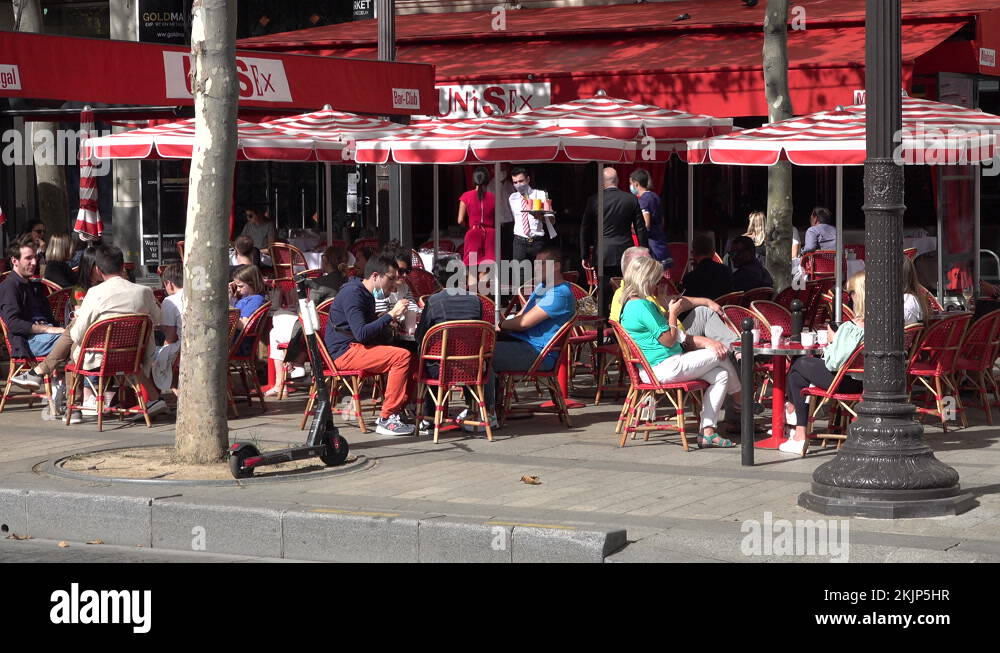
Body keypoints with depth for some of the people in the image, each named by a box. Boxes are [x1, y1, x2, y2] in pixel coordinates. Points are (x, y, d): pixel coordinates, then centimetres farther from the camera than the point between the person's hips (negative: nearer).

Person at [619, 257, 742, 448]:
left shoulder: (630, 305, 15)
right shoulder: (642, 306, -19)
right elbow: (668, 340, -17)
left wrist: (668, 312, 16)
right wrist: (673, 314, -3)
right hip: (666, 368, -11)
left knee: (721, 375, 7)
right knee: (720, 357, 1)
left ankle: (706, 432, 2)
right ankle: (739, 400, 27)